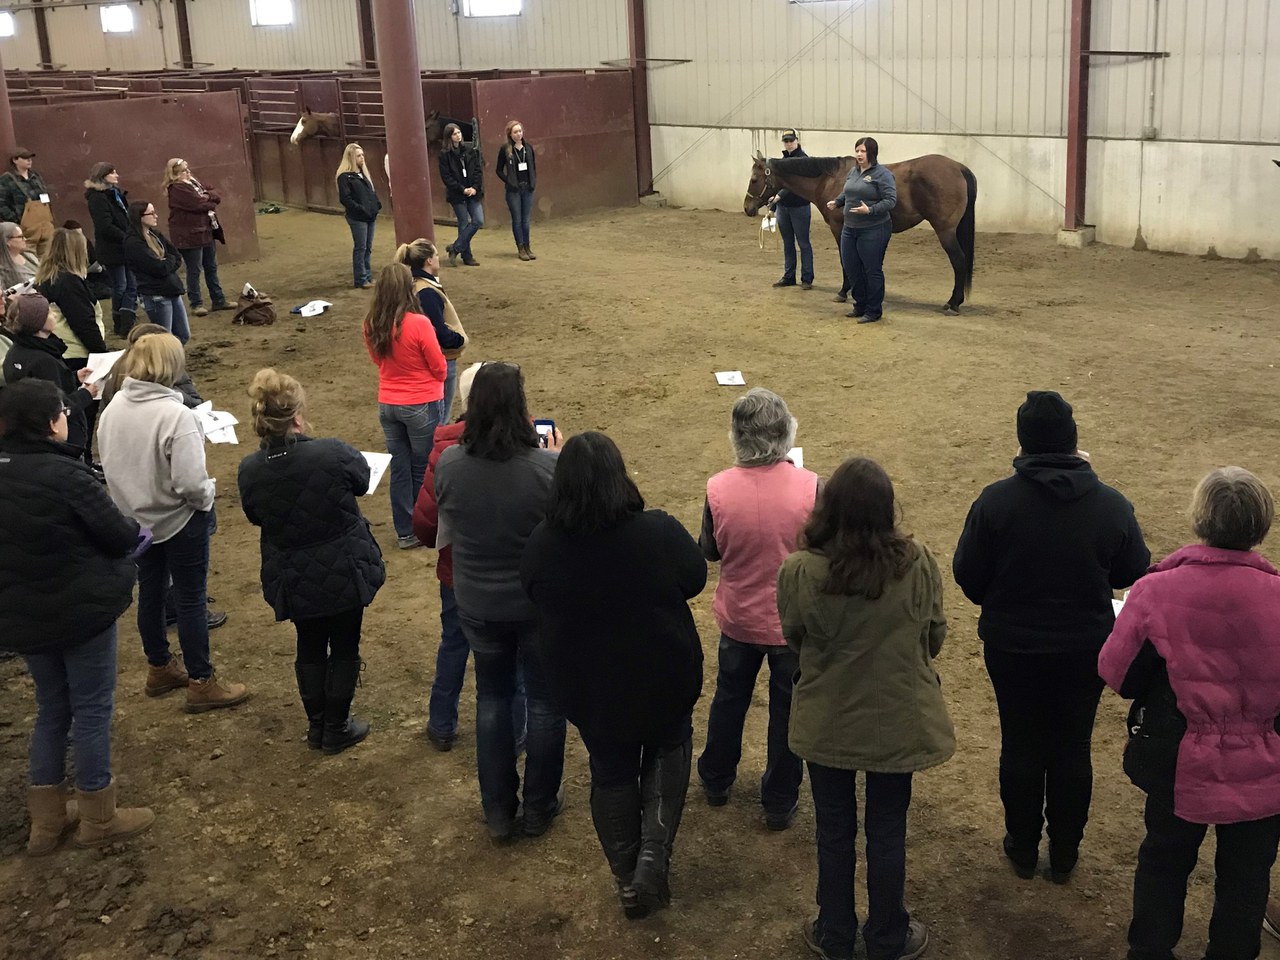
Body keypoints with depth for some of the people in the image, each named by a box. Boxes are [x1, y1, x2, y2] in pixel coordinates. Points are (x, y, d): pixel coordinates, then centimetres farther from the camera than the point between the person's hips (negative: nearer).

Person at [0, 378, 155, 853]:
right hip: (81, 611, -7)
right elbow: (121, 536, -18)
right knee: (92, 711, 8)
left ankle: (46, 822, 28)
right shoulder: (64, 475, -23)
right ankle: (99, 820, 21)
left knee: (52, 709, 20)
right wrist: (138, 531, 5)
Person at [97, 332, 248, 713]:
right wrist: (207, 497, -8)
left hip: (136, 519, 7)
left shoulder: (113, 408, -7)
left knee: (150, 593, 20)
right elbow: (190, 483, -28)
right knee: (192, 600, 6)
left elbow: (109, 463, 5)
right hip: (179, 521, -6)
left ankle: (159, 668, 37)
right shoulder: (176, 415, -27)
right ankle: (201, 683, 17)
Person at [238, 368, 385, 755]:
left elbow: (255, 516, 3)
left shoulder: (250, 470, -16)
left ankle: (317, 726, 34)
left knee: (310, 648, 22)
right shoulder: (333, 454, -27)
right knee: (344, 649, 16)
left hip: (292, 580, 3)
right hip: (343, 573, -3)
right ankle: (337, 729, 27)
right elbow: (362, 480, -5)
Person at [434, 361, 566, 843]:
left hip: (478, 604, 3)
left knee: (492, 698, 22)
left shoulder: (449, 464, -17)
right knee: (545, 701, 19)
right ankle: (539, 808, 33)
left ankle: (498, 811, 32)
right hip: (541, 604, -2)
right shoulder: (545, 467, -27)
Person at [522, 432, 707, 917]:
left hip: (588, 690, 2)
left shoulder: (542, 545, -18)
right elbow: (694, 580, -6)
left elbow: (534, 599, 2)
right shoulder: (660, 532, -24)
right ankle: (653, 855, 12)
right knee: (667, 752, 26)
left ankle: (627, 880, 36)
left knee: (611, 772, 22)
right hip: (664, 680, -1)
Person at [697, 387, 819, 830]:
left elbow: (709, 550, -5)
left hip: (738, 618, 2)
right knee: (788, 710, 17)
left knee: (729, 699, 25)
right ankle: (780, 803, 31)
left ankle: (715, 780, 45)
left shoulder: (719, 489, -20)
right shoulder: (810, 486, -24)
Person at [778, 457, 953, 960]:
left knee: (835, 832, 19)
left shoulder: (799, 572, -23)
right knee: (887, 834, 18)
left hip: (826, 724, 0)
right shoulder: (918, 564, -20)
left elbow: (795, 639, -4)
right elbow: (933, 637, -3)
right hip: (897, 722, 0)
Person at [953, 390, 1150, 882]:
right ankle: (1065, 855, 29)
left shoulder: (995, 501, -17)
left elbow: (967, 574, -9)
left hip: (1012, 645, -1)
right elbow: (1133, 571, -1)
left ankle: (1023, 850, 29)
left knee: (1021, 747, 15)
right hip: (1086, 649, 1)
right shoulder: (1111, 505, -13)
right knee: (1073, 749, 16)